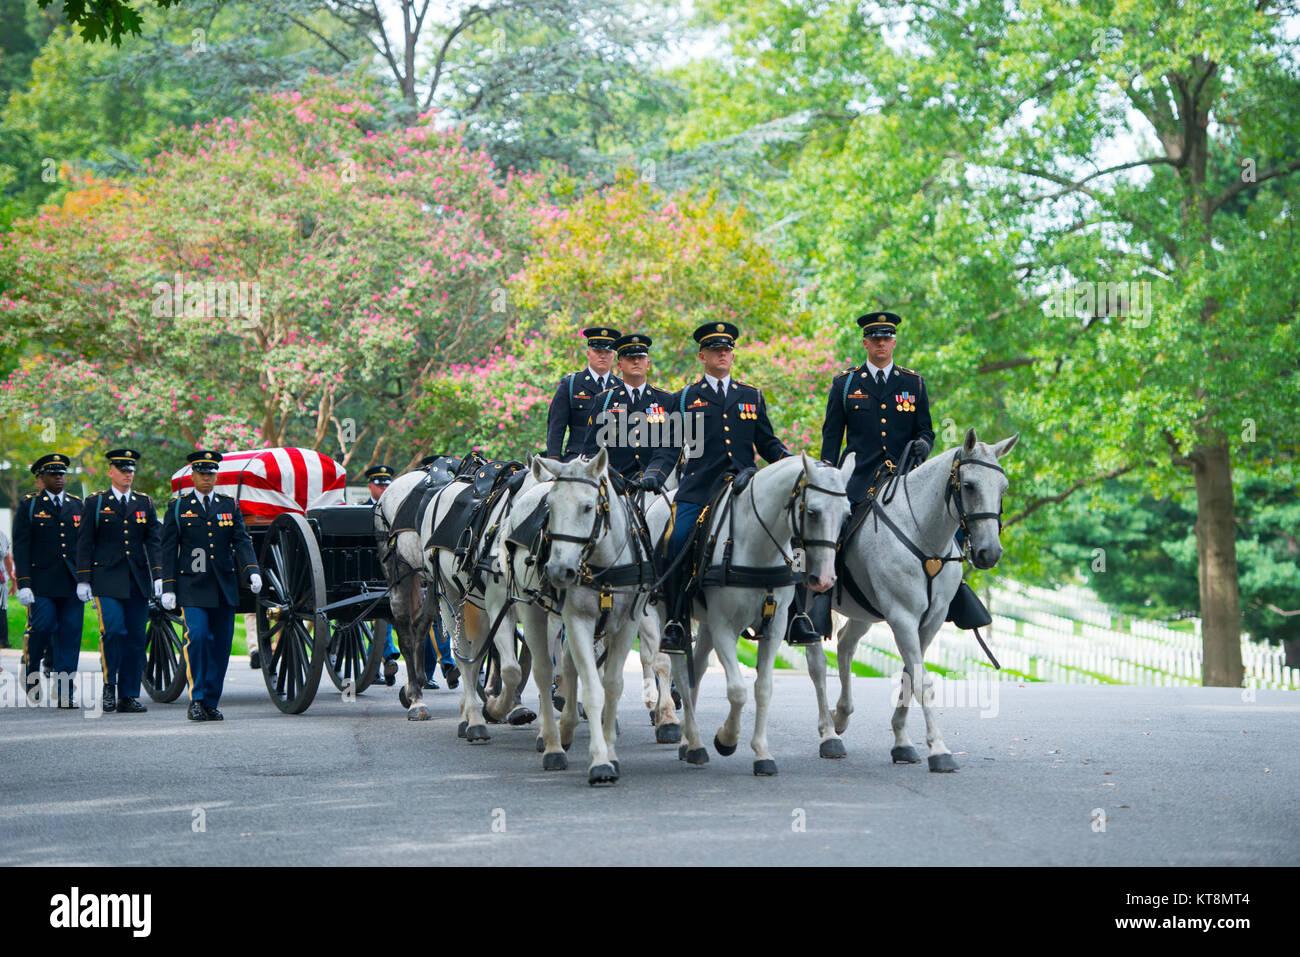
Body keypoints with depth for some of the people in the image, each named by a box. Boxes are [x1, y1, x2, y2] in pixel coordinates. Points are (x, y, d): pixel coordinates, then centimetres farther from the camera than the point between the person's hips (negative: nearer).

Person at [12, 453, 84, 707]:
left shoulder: (77, 505, 15)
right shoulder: (29, 506, 5)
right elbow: (21, 547, -1)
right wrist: (23, 583, -10)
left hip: (72, 582, 3)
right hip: (42, 582, -3)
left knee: (70, 635, -2)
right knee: (43, 626, -13)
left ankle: (65, 693, 0)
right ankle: (30, 666, 17)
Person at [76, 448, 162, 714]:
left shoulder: (145, 503, 14)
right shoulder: (95, 503, 6)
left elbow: (154, 541, 9)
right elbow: (84, 543, 4)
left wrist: (158, 576, -2)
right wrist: (83, 580, -3)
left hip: (138, 580, 3)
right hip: (107, 579, -3)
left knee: (135, 637, 1)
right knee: (113, 630, -18)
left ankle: (129, 697, 5)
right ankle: (109, 686, -2)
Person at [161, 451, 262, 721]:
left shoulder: (230, 506, 12)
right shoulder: (177, 507, 5)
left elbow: (241, 542, 4)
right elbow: (169, 549, 3)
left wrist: (252, 571, -14)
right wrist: (168, 587, -4)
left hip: (224, 588, 3)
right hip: (192, 587, -3)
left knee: (221, 644, 3)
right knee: (197, 636, -18)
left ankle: (211, 703, 12)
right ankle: (196, 700, -11)